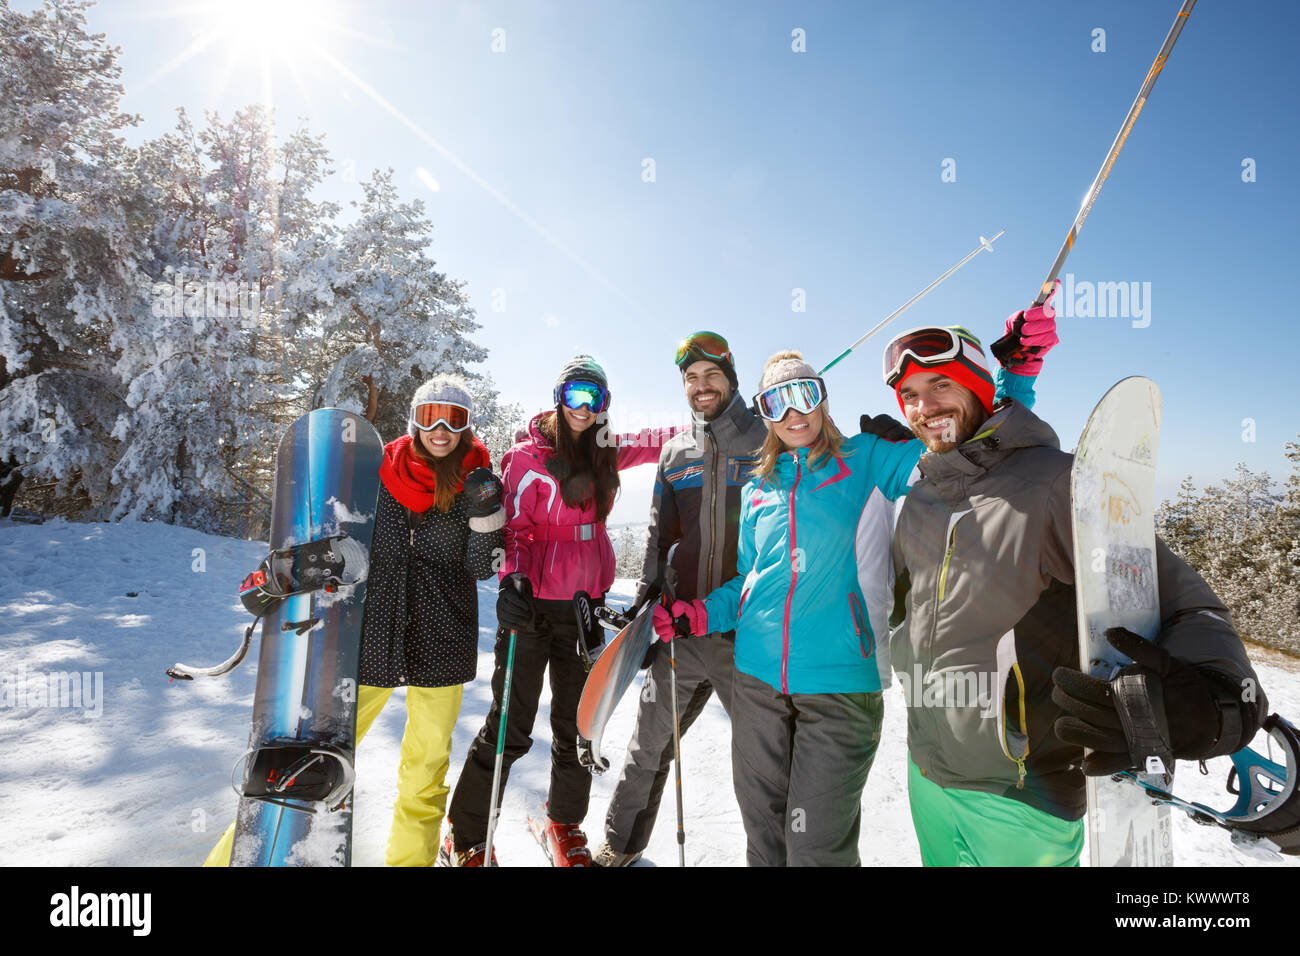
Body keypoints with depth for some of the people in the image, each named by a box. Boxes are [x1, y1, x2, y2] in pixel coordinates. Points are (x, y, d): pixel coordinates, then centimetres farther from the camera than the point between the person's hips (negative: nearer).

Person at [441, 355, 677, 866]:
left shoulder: (607, 452, 7)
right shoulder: (527, 456, -5)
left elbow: (656, 440, 22)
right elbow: (514, 528, -9)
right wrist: (513, 578, -25)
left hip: (586, 603, 4)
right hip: (533, 602, -4)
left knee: (576, 725, 14)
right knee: (510, 729, -1)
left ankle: (564, 824, 35)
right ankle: (466, 836, 19)